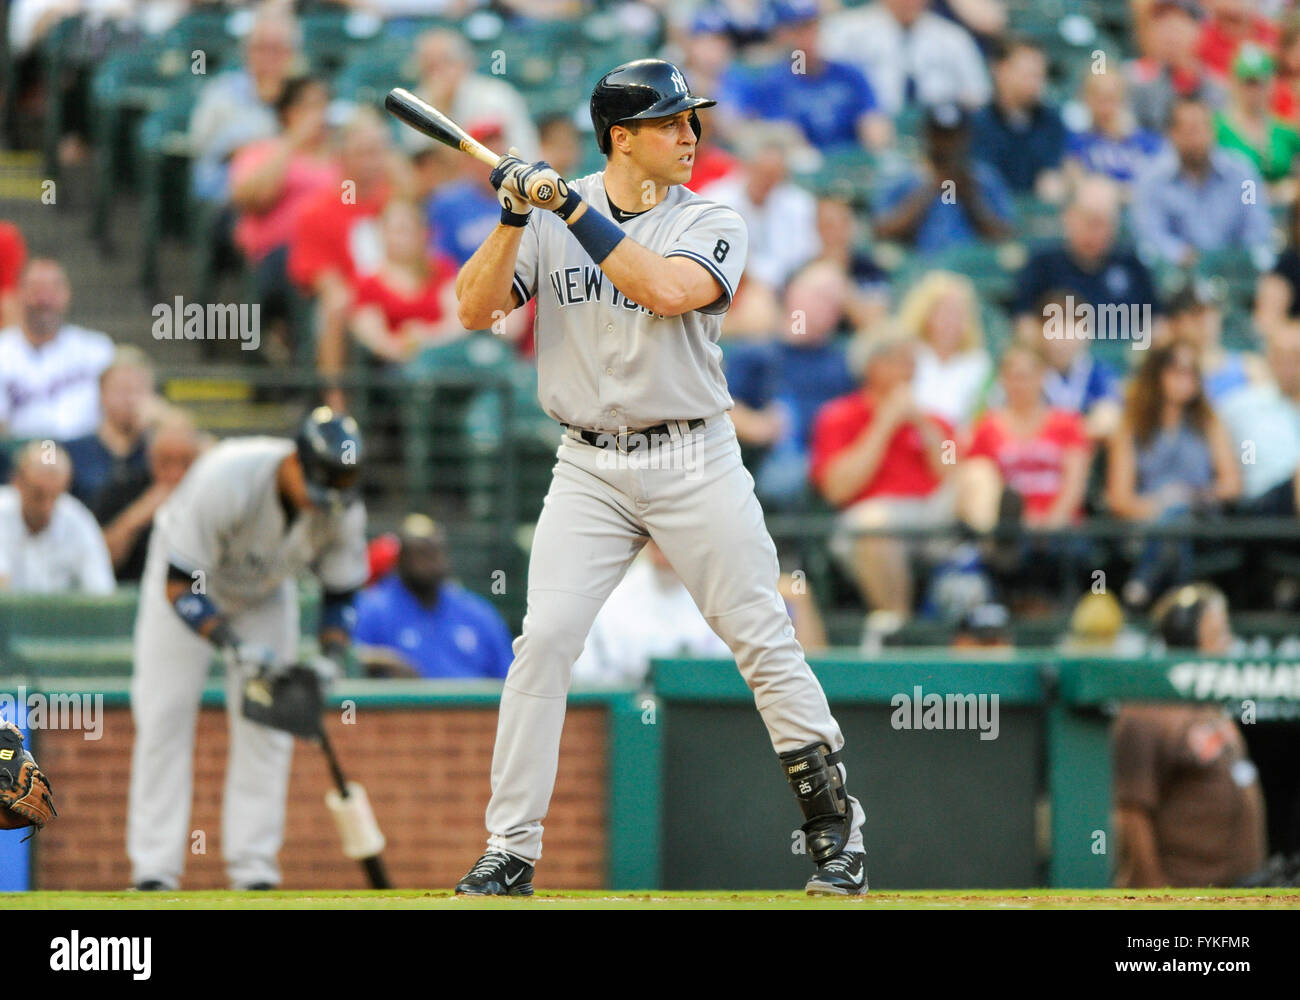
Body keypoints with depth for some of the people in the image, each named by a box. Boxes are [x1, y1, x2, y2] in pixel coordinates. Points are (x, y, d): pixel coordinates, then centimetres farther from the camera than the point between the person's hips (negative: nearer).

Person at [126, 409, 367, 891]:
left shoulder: (342, 509, -24)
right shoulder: (226, 481, -40)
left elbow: (341, 593, -8)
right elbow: (180, 585, -35)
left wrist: (328, 660, -26)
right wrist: (233, 646, -45)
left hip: (266, 595, 4)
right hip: (186, 579, -4)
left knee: (267, 727, -5)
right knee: (165, 716, -11)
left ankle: (254, 870, -1)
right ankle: (154, 871, -10)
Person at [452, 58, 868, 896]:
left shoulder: (712, 224, -1)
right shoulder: (551, 221, 3)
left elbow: (669, 291, -21)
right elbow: (475, 310, -6)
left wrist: (572, 210, -20)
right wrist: (517, 217, -19)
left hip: (695, 463, -1)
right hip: (590, 471, 1)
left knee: (765, 640, -1)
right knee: (544, 640, -9)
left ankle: (836, 827, 12)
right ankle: (509, 854, -3)